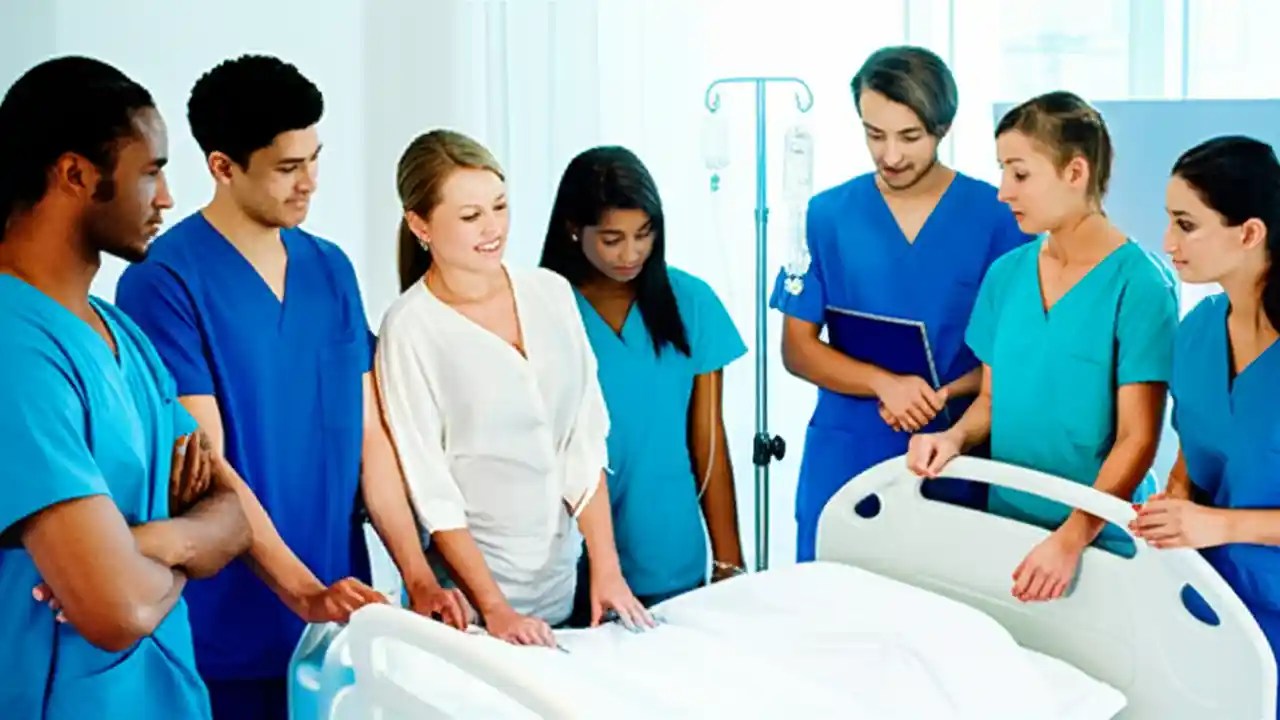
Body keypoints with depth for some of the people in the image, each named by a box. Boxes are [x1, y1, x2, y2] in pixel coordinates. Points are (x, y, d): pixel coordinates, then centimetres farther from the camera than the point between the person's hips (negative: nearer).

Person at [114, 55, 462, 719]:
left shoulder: (331, 269, 6)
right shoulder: (164, 282, -12)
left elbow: (368, 434, 6)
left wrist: (417, 576, -2)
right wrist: (303, 592, -23)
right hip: (229, 633, -5)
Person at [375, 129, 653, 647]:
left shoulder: (551, 293, 0)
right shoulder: (410, 328, -12)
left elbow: (585, 447, 0)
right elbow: (430, 488, -12)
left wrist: (606, 569, -5)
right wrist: (494, 609, -16)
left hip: (563, 575, 4)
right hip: (468, 574, -4)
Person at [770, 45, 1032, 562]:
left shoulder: (996, 216, -3)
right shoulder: (827, 214, 1)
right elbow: (798, 349, 1)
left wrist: (944, 395, -17)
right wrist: (885, 384, -16)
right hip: (844, 463, 1)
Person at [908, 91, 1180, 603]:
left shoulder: (1138, 283, -13)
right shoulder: (1006, 273, 4)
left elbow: (1137, 439, -14)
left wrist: (1072, 539, -24)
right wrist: (956, 437, -7)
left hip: (1097, 541, -5)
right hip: (1006, 524, 5)